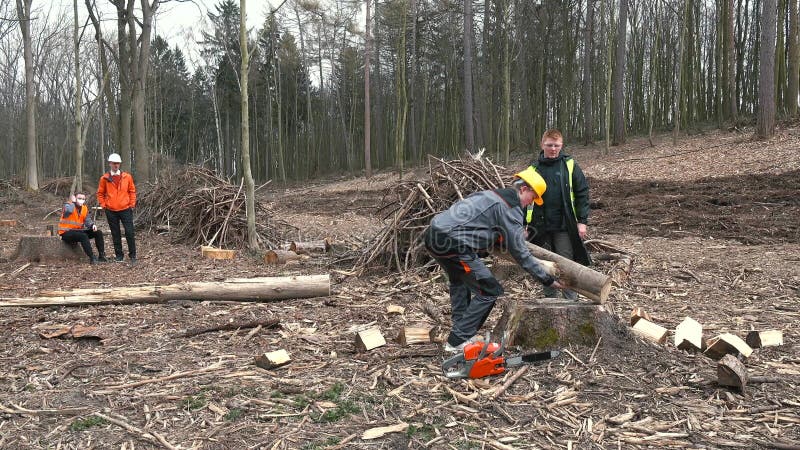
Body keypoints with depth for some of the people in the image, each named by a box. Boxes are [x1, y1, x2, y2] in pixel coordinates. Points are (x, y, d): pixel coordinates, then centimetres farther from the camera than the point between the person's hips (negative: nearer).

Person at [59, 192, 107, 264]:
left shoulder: (84, 208, 9)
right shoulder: (68, 205, -10)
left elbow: (87, 220, 5)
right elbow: (68, 210, -36)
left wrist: (92, 225, -18)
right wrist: (72, 202, -19)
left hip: (78, 231, 7)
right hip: (66, 233, -7)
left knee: (98, 232, -5)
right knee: (83, 236, -34)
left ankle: (102, 255, -6)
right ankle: (92, 258, -34)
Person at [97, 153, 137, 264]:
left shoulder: (127, 177, 2)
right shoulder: (104, 178, 2)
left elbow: (132, 191, 9)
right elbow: (100, 193, 10)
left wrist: (132, 203, 2)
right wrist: (103, 205, 2)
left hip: (126, 209, -1)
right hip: (111, 211, 1)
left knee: (130, 233, -4)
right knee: (115, 234, 8)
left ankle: (132, 255, 6)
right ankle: (119, 255, 18)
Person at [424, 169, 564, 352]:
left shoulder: (490, 194, 23)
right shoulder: (511, 209, -3)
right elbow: (521, 254, -3)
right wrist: (547, 279, 5)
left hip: (433, 234, 10)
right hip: (452, 243, -10)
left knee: (459, 280, 32)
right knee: (489, 292, -1)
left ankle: (460, 328, 29)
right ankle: (457, 341, 2)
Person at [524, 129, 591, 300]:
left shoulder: (570, 165, 0)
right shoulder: (533, 168, 6)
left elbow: (582, 193, 0)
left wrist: (582, 221, -5)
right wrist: (523, 224, 7)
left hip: (564, 227, -2)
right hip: (540, 227, 3)